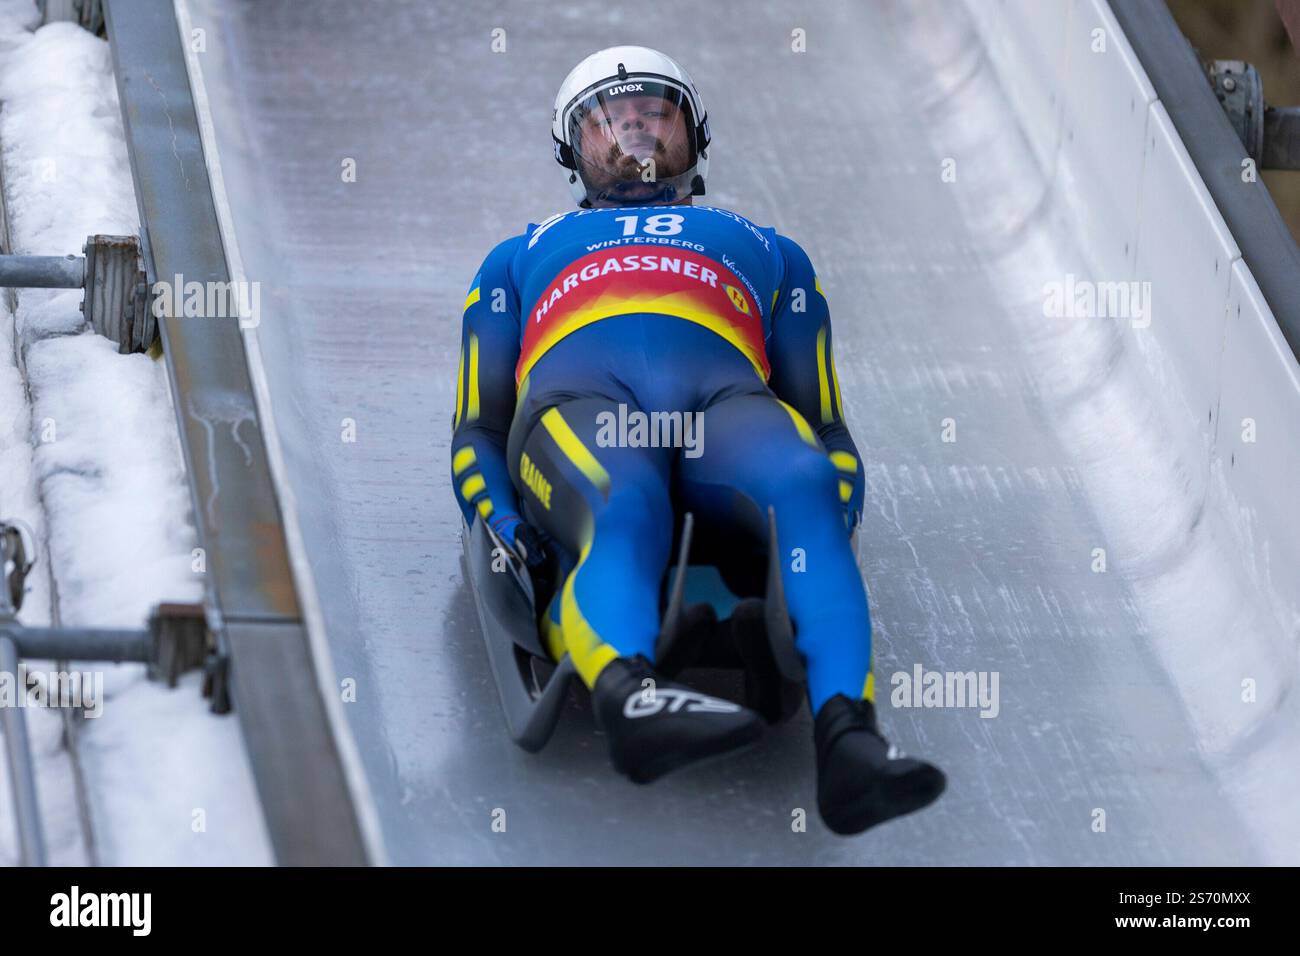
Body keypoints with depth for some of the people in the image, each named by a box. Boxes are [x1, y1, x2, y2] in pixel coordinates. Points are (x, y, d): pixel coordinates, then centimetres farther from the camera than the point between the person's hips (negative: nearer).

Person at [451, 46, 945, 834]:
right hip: (576, 405, -1)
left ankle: (847, 738, -58)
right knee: (626, 512, -41)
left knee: (807, 493, -38)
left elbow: (828, 432, 29)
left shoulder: (770, 256, 41)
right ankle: (630, 692, -70)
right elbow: (477, 436, 28)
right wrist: (500, 521, 2)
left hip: (729, 404, 1)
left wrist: (836, 517, 3)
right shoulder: (520, 260, 40)